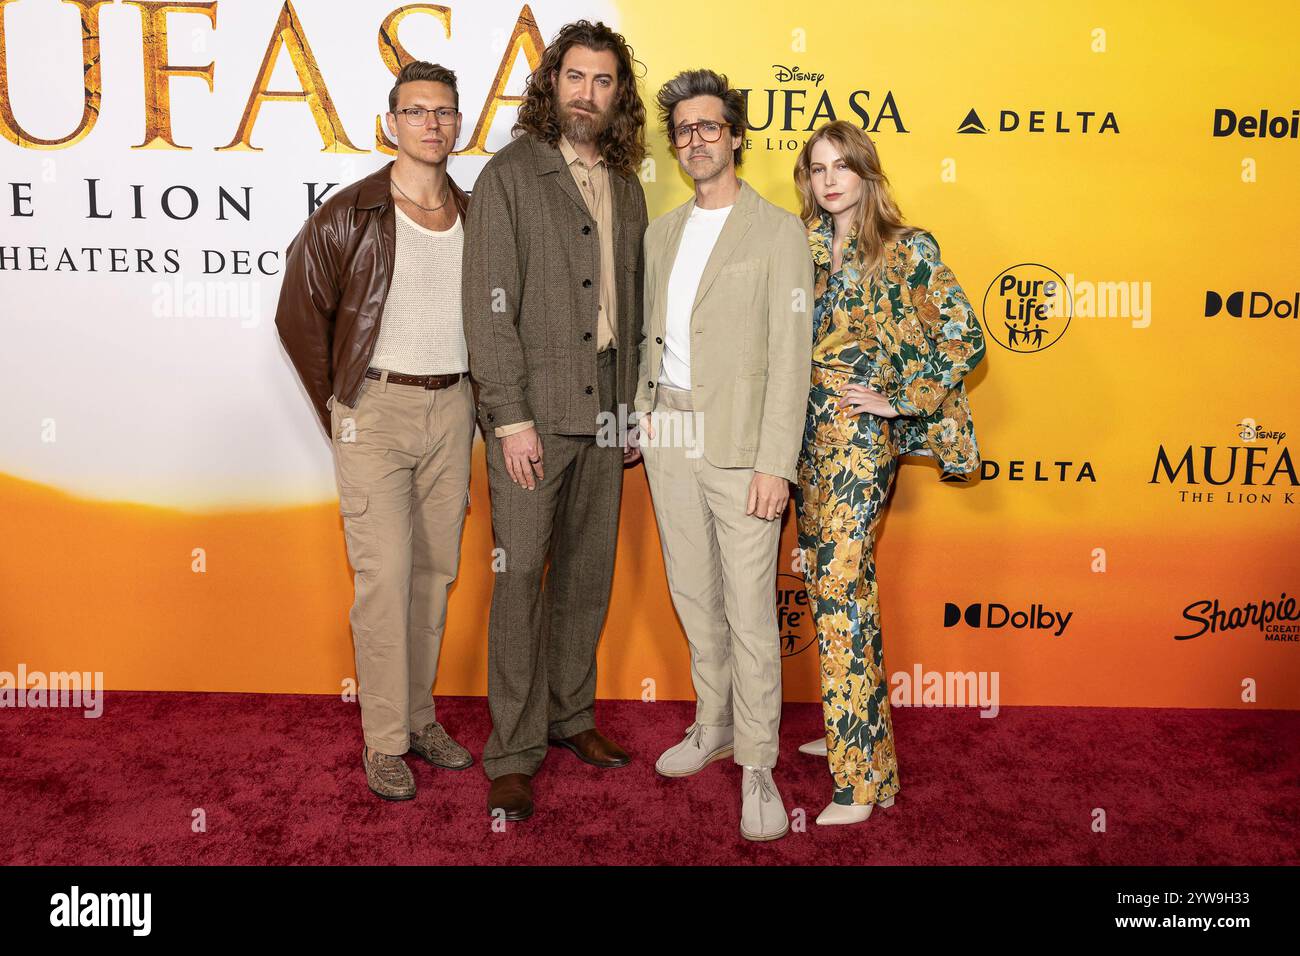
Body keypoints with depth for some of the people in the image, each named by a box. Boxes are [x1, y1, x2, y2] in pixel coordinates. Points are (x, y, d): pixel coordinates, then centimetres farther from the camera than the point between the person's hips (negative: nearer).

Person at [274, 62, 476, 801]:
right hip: (376, 408, -4)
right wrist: (339, 408, 0)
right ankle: (385, 740, 7)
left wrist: (471, 399, 9)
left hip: (452, 409, 4)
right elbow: (300, 316, 0)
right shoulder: (348, 215, -5)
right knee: (385, 575, -6)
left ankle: (420, 715, 25)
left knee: (437, 569, 10)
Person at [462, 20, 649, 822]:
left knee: (589, 573, 11)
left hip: (604, 411, 5)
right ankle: (514, 753, 8)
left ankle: (571, 715, 28)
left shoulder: (626, 189, 14)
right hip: (533, 409, -5)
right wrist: (511, 415, -15)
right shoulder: (509, 176, -3)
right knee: (521, 577, -2)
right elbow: (490, 304, -9)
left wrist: (635, 408, 10)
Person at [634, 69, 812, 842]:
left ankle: (757, 763, 10)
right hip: (668, 436, 6)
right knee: (692, 593, 14)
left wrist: (776, 463, -15)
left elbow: (790, 356, -10)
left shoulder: (778, 232, -4)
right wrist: (642, 421, 10)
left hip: (738, 443, -5)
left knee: (749, 606, -2)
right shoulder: (662, 233, 14)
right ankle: (714, 724, 31)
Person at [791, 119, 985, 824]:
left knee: (839, 590, -10)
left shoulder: (907, 251, -4)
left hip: (859, 433, -6)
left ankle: (859, 778, -2)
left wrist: (899, 400, -8)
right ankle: (851, 732, 28)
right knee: (826, 579, 12)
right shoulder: (804, 244, 12)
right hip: (807, 429, 7)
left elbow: (965, 339, -7)